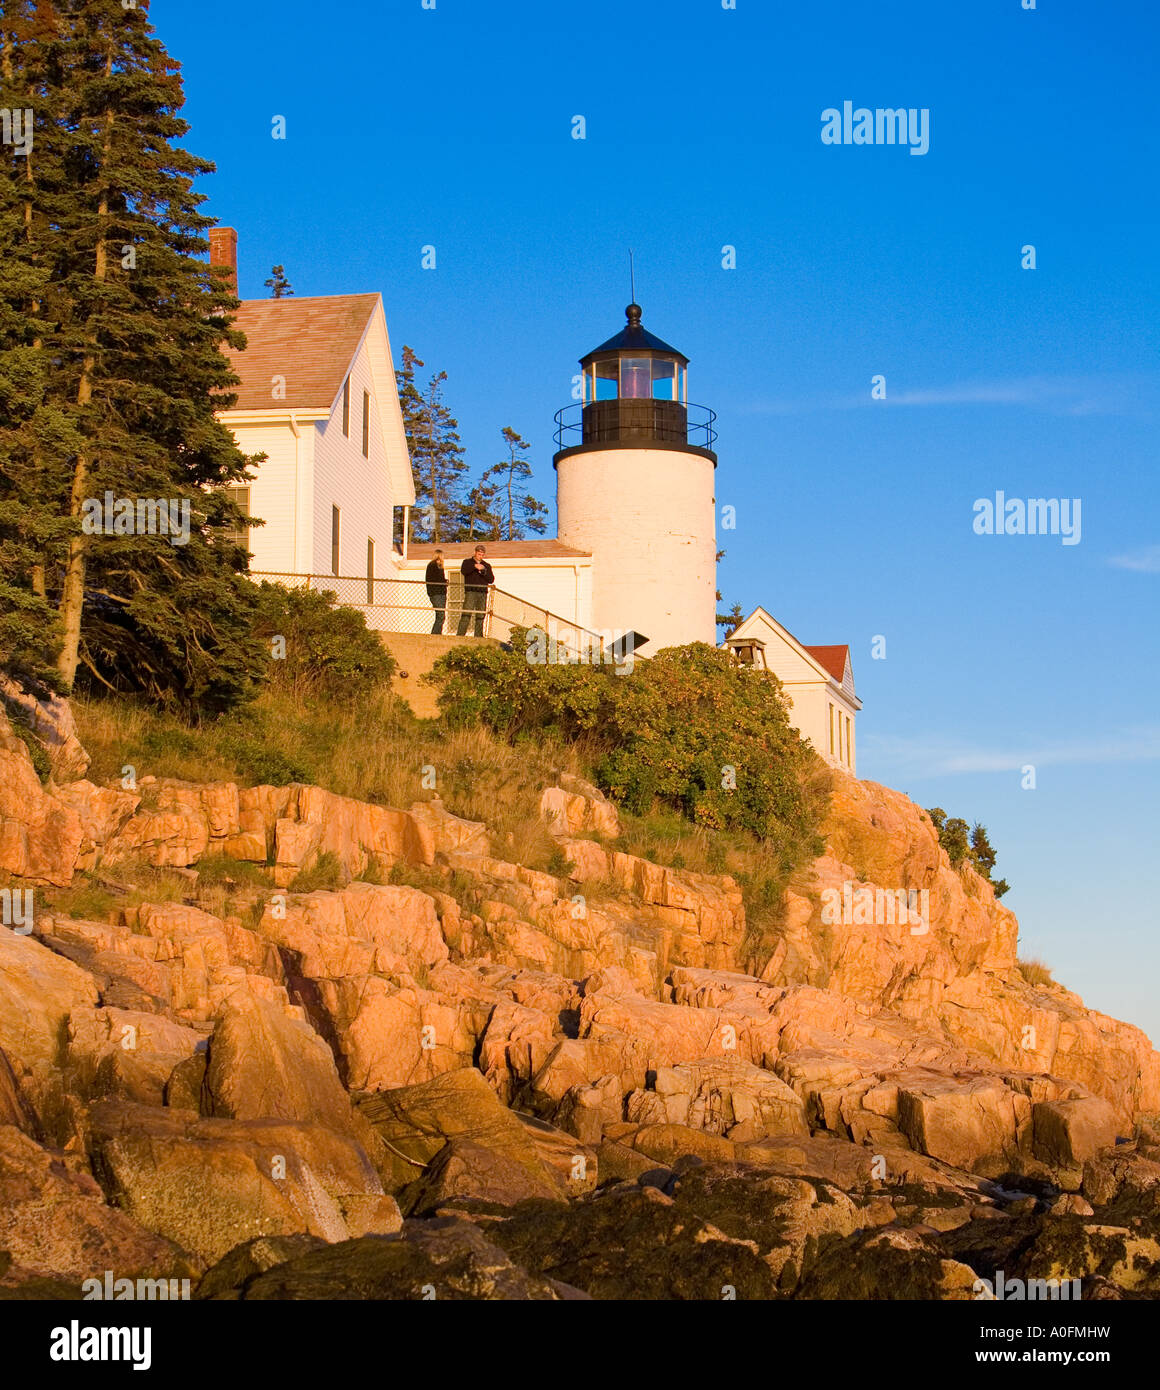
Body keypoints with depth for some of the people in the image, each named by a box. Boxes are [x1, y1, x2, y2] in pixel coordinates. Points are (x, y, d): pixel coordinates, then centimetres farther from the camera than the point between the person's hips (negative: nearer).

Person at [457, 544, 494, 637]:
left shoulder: (486, 565, 19)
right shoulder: (467, 562, 11)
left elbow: (491, 580, 8)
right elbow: (463, 571, -10)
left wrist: (483, 571, -5)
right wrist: (475, 566, -16)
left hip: (482, 592, 4)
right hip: (470, 592, -4)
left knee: (480, 616, 2)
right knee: (466, 613, -15)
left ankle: (478, 636, 6)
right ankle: (460, 634, -18)